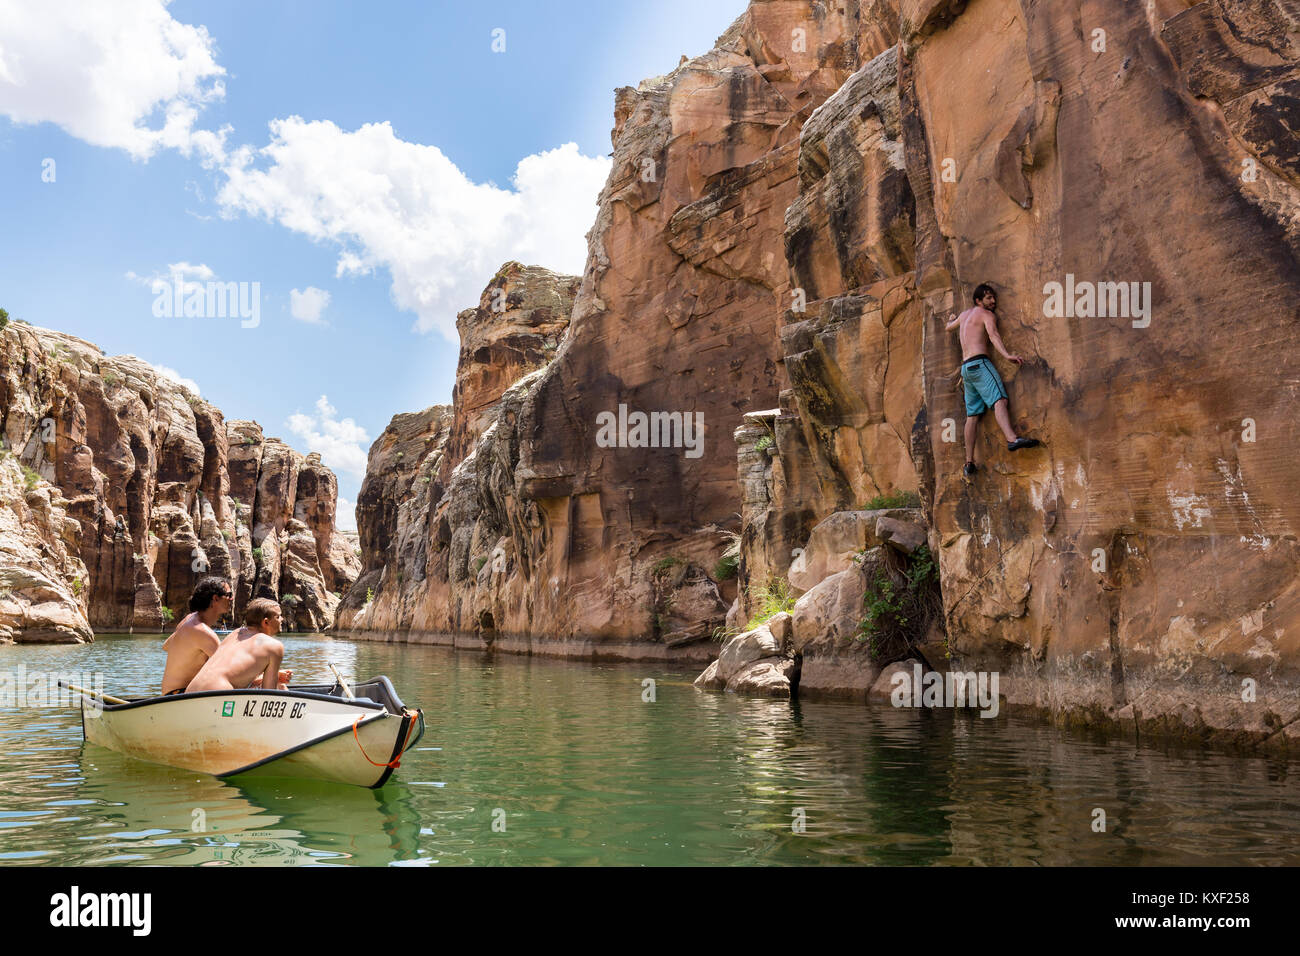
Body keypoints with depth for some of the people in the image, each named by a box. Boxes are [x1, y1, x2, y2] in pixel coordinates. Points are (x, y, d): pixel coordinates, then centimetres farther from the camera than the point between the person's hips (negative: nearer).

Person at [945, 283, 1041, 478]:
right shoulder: (987, 315, 2)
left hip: (966, 367, 8)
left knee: (973, 414, 7)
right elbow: (993, 335, -19)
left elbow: (948, 327, 44)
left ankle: (969, 463, 4)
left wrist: (952, 319, 68)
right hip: (979, 362, -8)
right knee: (999, 399, -25)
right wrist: (1007, 355, -33)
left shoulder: (964, 314, 24)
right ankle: (1012, 439, -49)